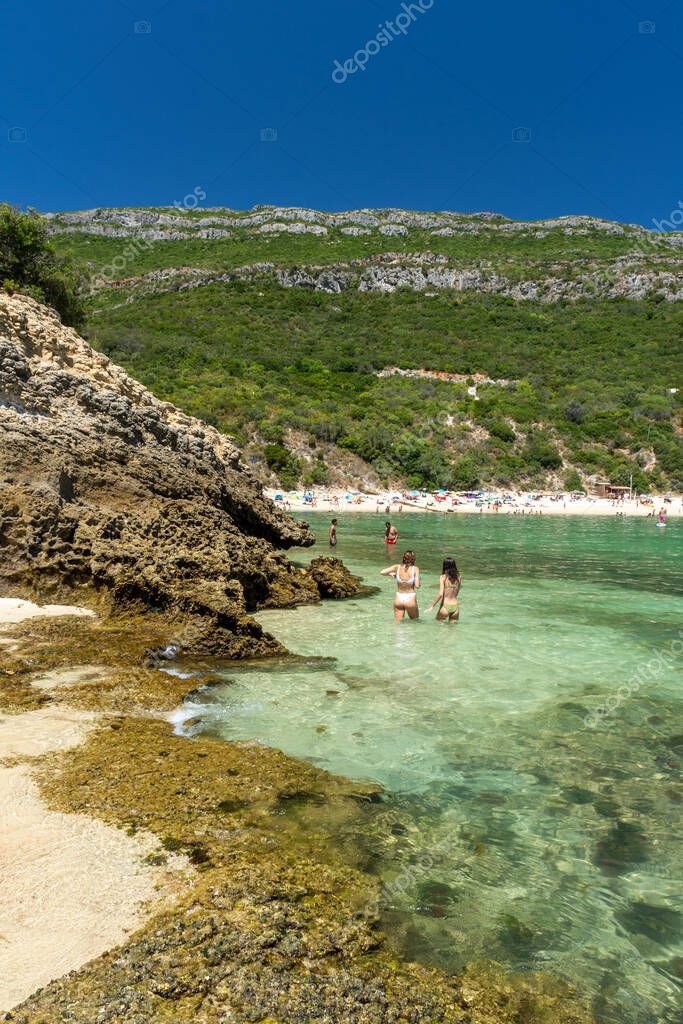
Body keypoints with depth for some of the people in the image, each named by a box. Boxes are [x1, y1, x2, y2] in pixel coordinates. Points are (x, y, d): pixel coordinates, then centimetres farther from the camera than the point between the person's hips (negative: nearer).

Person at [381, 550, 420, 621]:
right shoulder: (415, 569, -11)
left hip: (398, 599, 3)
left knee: (398, 622, 11)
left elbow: (382, 572, -10)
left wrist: (391, 574, 9)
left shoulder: (397, 567, -5)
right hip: (410, 599, -3)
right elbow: (417, 586, -14)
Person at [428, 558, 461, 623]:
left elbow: (440, 594, -16)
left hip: (445, 606, -4)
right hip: (455, 606, 4)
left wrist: (432, 606, -10)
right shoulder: (458, 577, 3)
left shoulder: (443, 577, -10)